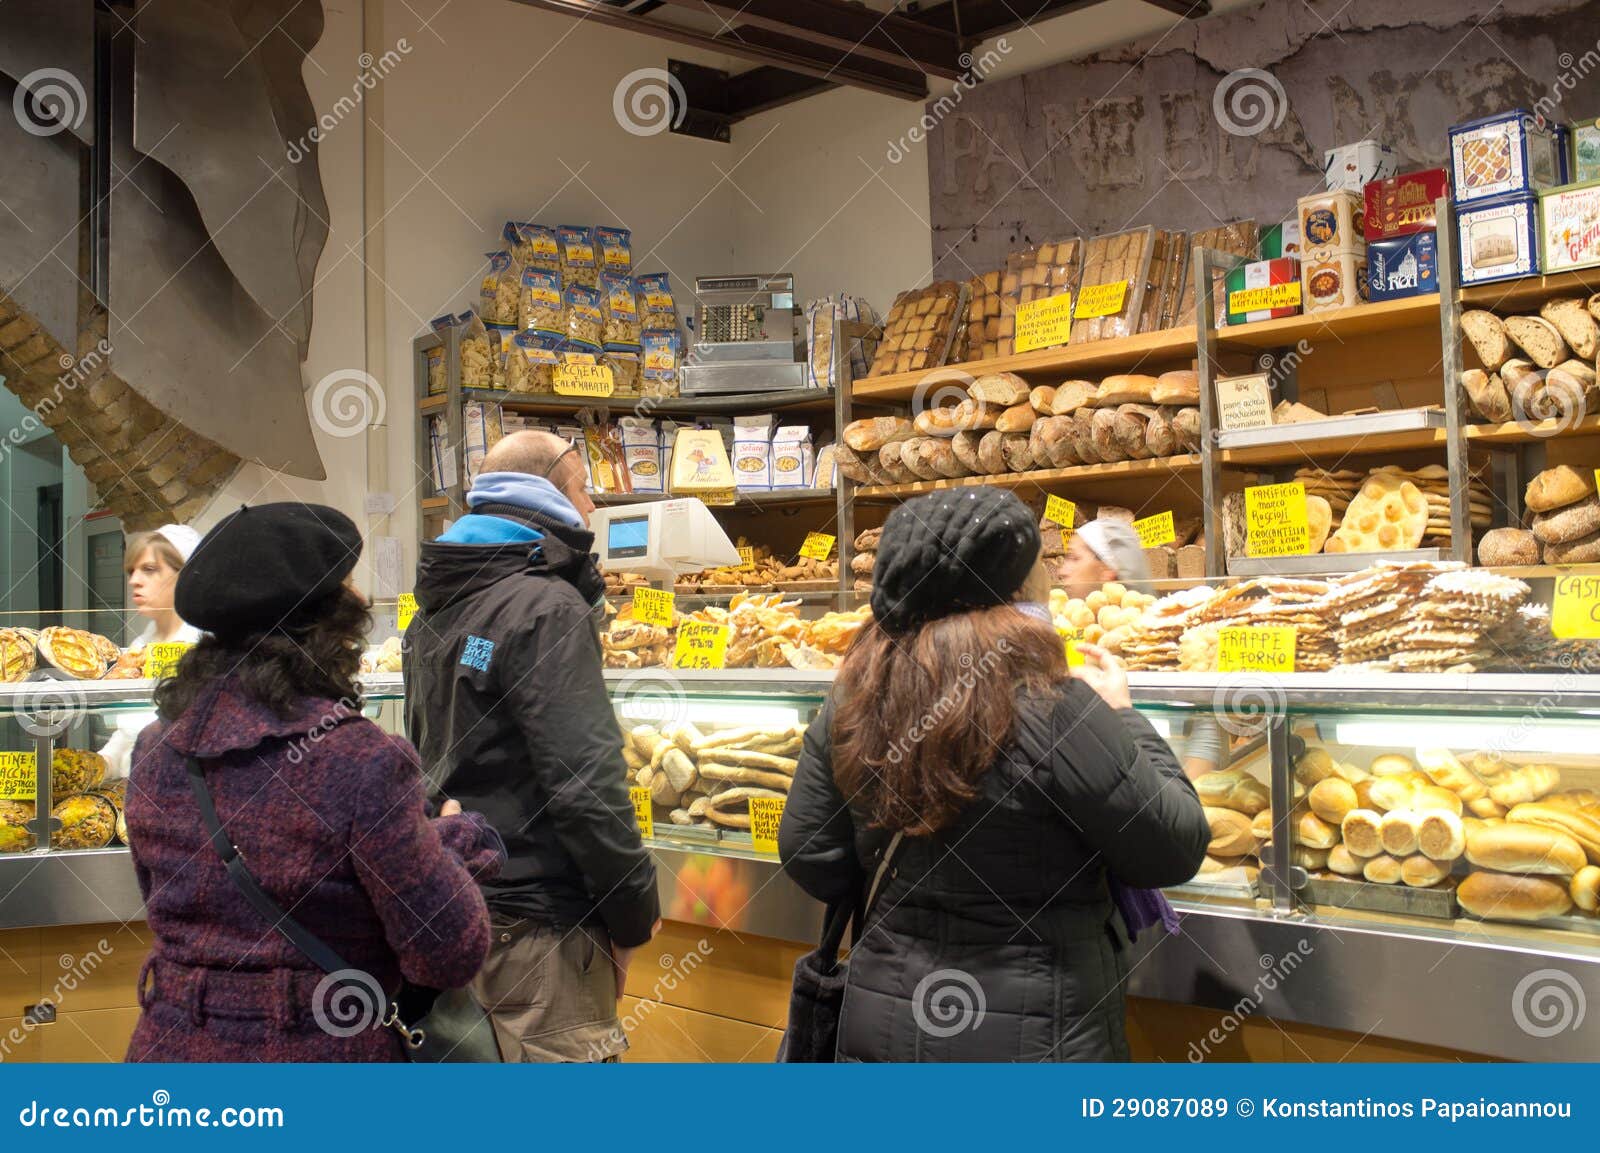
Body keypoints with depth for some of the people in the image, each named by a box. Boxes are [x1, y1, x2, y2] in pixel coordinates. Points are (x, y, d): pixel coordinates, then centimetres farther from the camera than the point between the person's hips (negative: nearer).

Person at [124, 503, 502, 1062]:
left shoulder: (154, 751, -3)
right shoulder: (365, 761, -21)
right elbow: (450, 956, -17)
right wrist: (455, 839, -2)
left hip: (171, 1043, 5)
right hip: (320, 1054, -5)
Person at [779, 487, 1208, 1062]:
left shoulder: (849, 707, -5)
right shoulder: (1054, 709, -21)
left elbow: (810, 861, 3)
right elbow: (1174, 852, -11)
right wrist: (1121, 715, 1)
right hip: (1029, 1039, -4)